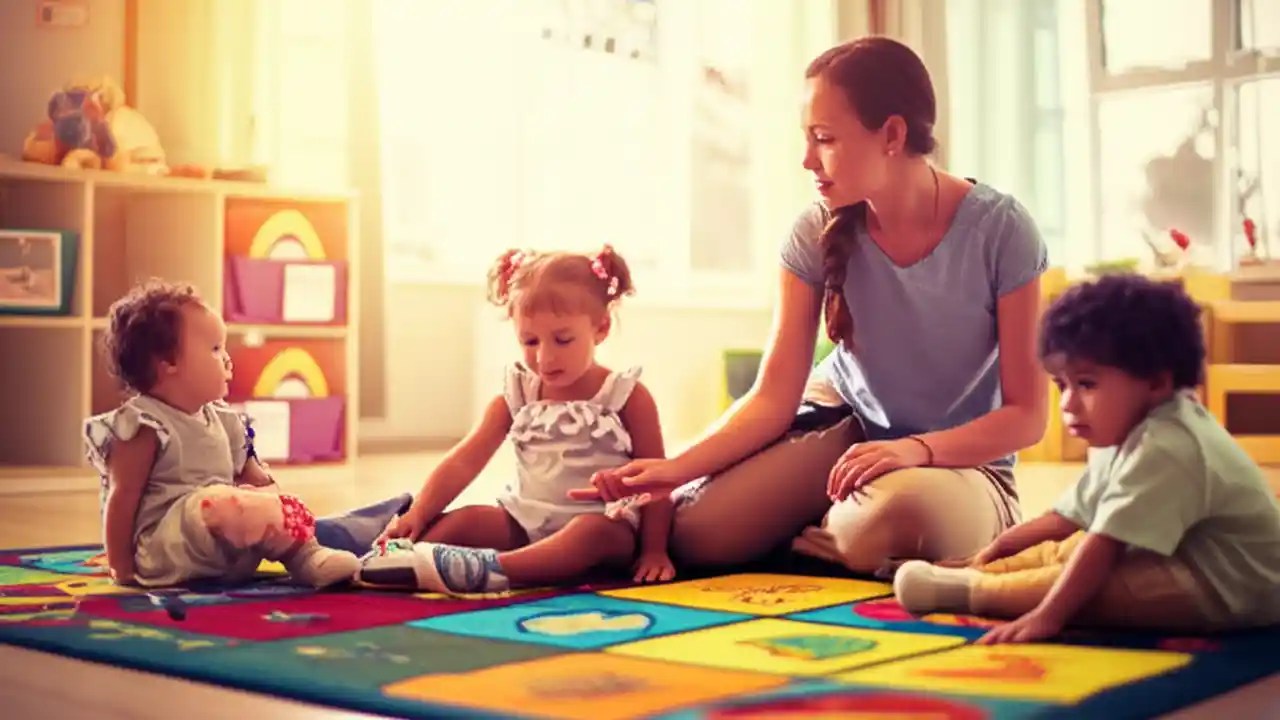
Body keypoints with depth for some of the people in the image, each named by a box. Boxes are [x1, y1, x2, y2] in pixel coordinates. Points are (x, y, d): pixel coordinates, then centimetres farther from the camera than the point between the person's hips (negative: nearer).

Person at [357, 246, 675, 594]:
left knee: (593, 532, -37)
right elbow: (464, 461, -2)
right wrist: (418, 514, -15)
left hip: (604, 524, -5)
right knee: (464, 521, -18)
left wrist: (654, 550, -13)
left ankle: (491, 568, -55)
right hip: (526, 521, 5)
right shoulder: (515, 396, 5)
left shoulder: (628, 396, -5)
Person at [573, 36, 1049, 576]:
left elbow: (1026, 415, -17)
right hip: (845, 425, 3)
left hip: (961, 456, -2)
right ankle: (831, 529, 10)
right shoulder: (817, 233, -10)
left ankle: (812, 542, -3)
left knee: (899, 516, -40)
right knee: (697, 533, -20)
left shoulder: (998, 230, -20)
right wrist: (677, 468, -29)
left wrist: (917, 449, -34)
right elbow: (773, 397, -13)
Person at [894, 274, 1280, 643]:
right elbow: (1068, 517, 15)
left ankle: (965, 590, -18)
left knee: (1090, 580, -26)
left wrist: (1047, 616, -34)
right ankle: (978, 572, 9)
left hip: (1228, 588, -11)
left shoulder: (1163, 450, -27)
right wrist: (1000, 546, 12)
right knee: (1068, 549, 16)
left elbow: (1105, 545, -32)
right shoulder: (1124, 436, 7)